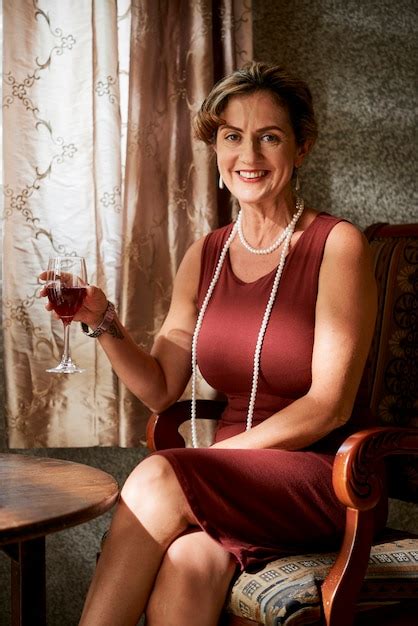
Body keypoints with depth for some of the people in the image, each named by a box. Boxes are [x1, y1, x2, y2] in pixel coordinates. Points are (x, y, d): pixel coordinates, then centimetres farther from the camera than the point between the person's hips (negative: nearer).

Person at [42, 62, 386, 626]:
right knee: (185, 569, -31)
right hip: (232, 480, 4)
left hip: (327, 476, -3)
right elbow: (160, 389, 11)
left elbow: (330, 405, -11)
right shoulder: (205, 257, 10)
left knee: (157, 478, -28)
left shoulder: (337, 245, -6)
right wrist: (102, 322, -5)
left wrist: (219, 454, -16)